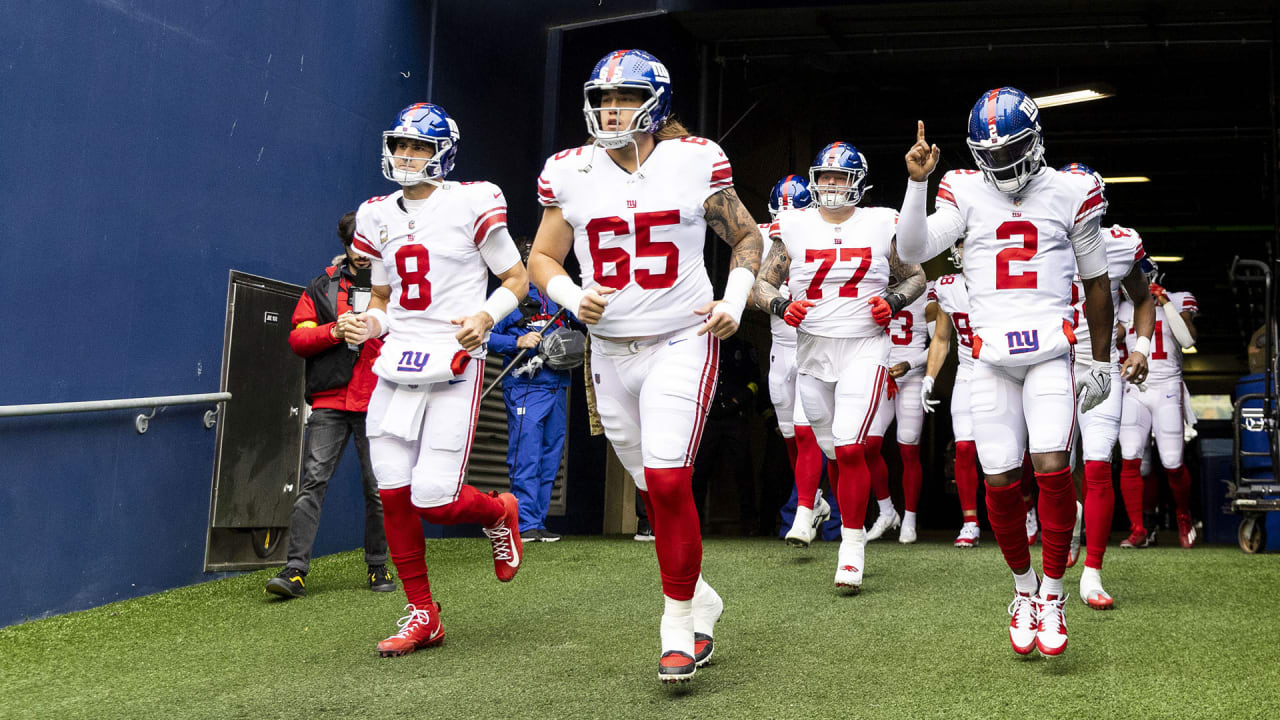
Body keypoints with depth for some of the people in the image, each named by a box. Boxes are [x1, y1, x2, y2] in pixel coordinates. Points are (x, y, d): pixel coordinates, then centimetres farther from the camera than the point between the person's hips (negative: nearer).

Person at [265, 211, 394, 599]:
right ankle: (295, 570, -8)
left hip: (377, 404, 0)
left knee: (378, 488, 2)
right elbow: (297, 338, 6)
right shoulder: (323, 287, 11)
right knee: (313, 480, -8)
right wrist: (334, 331, -10)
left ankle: (378, 567, 17)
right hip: (330, 400, 0)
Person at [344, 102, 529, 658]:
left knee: (433, 500, -10)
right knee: (393, 494, 1)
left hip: (454, 366, -5)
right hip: (397, 364, 5)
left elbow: (517, 279, 3)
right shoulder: (378, 216, 12)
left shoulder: (470, 204, -4)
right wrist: (370, 325, 0)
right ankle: (422, 614, 16)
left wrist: (485, 316, -15)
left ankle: (499, 513, 26)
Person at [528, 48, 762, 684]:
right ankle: (699, 598, 33)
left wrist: (734, 301, -4)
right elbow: (542, 258, 10)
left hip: (682, 342, -3)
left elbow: (746, 237, 10)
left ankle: (679, 622, 1)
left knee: (667, 480, -16)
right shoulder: (571, 173, 2)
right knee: (655, 491, 12)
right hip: (611, 351, 4)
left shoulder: (694, 162, -3)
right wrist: (574, 298, -10)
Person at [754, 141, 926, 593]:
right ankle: (853, 529, 33)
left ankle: (852, 546, -6)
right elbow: (762, 283, 9)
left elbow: (916, 276, 14)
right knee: (835, 453, 11)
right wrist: (780, 306, -12)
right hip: (812, 349, 3)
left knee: (849, 448, -16)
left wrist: (894, 301, -6)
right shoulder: (792, 227, 4)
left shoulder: (882, 225, 2)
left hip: (864, 348, -2)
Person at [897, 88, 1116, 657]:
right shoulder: (966, 193, 5)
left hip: (1051, 352, -1)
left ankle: (1053, 593, 3)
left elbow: (1096, 283, 12)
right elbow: (912, 251, -10)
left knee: (1052, 468, -15)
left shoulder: (1069, 194, 4)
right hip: (992, 358, 1)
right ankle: (1024, 589, 24)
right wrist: (917, 182, -21)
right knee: (1000, 482, 1)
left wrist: (1102, 362, 13)